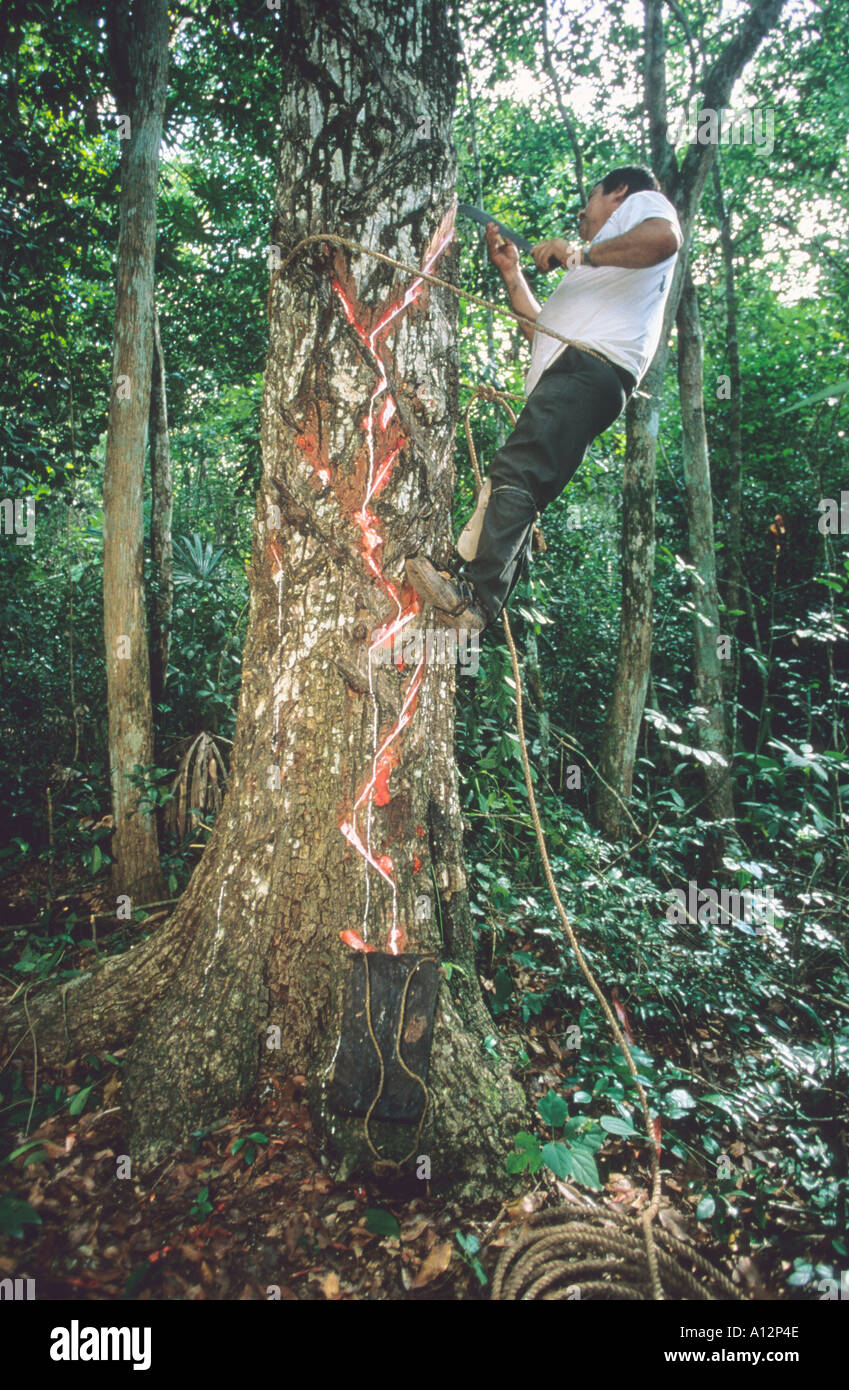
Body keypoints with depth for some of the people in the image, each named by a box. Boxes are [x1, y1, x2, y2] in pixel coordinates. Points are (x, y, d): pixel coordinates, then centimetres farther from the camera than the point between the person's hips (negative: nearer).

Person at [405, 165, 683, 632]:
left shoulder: (642, 202, 18)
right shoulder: (591, 278, 43)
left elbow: (664, 239, -9)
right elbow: (542, 331, 36)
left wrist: (584, 254, -3)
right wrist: (511, 272, 35)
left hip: (591, 365, -10)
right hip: (561, 374, 10)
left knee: (515, 473, -28)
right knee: (518, 501, -3)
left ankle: (473, 595, -41)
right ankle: (475, 611, -11)